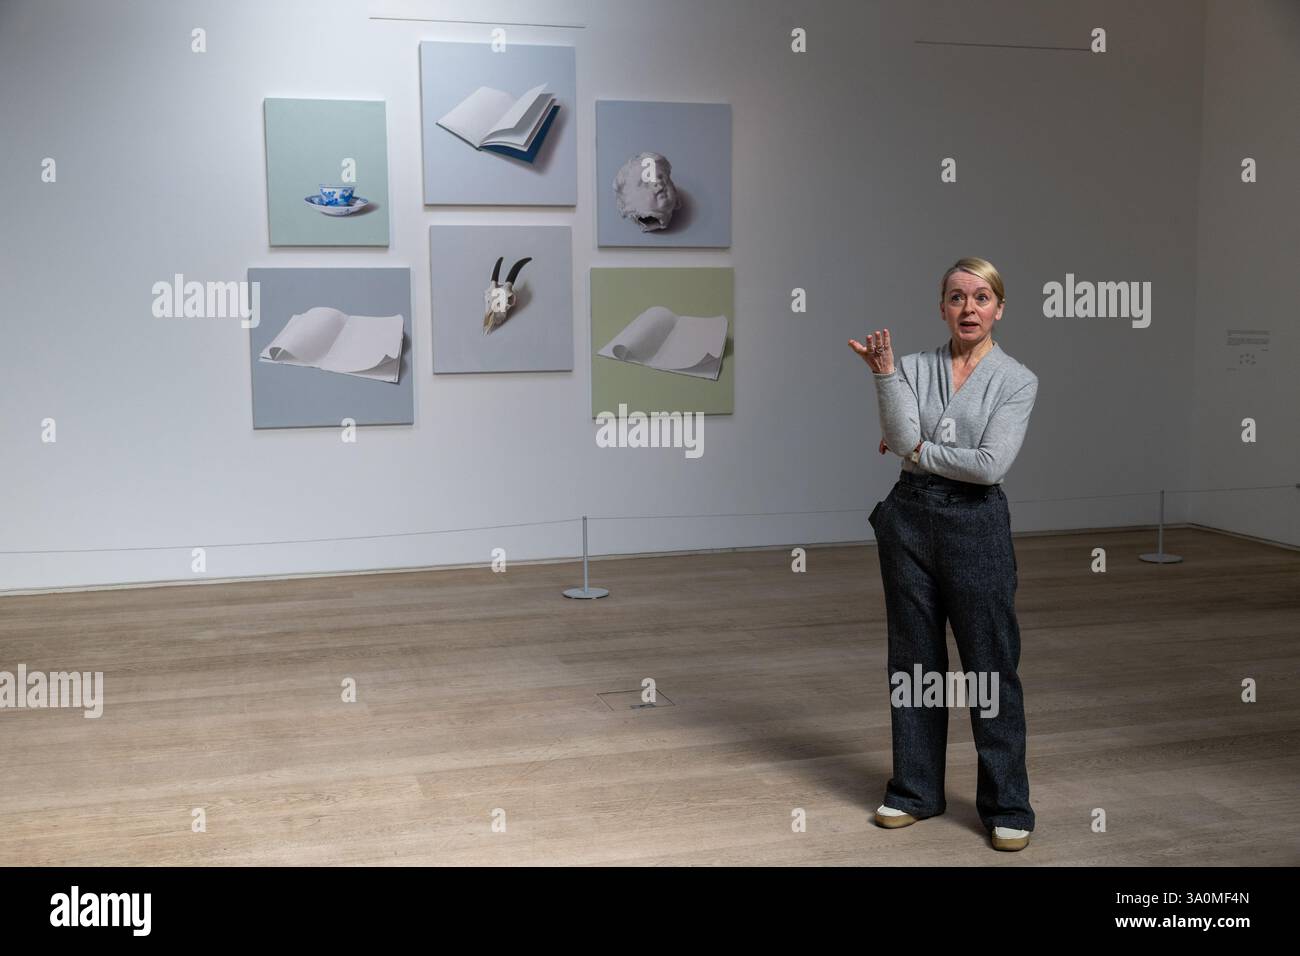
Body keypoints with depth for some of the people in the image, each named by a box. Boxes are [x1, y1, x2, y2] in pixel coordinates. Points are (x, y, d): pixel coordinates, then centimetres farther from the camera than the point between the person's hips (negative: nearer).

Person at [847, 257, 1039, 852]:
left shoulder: (1017, 380, -3)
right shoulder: (913, 368, 5)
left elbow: (990, 463, -14)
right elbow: (903, 437, -11)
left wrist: (918, 451, -7)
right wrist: (884, 373, -20)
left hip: (976, 524, -3)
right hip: (909, 519, 3)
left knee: (991, 666, 1)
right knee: (914, 661, 11)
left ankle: (1007, 807, 13)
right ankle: (916, 791, 25)